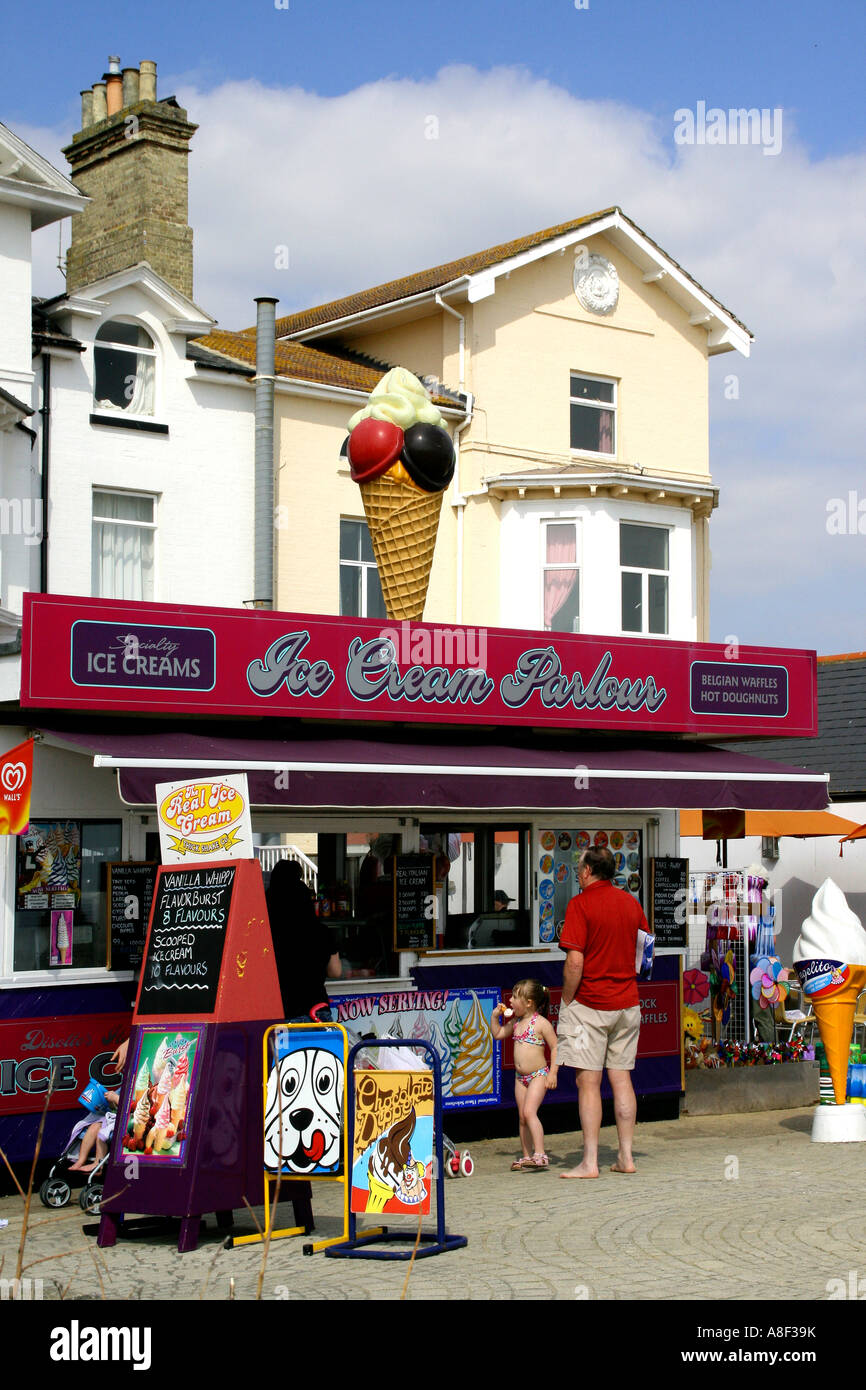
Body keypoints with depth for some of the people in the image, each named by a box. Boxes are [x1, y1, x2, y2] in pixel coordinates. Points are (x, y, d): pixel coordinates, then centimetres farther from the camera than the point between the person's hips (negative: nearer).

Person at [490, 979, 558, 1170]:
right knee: (522, 1117, 8)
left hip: (538, 1075, -7)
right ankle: (527, 1156, 15)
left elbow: (555, 1047, -10)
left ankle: (540, 1154, -21)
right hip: (520, 1077, 7)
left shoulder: (541, 1023, -12)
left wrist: (553, 1072, -15)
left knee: (529, 1112, -20)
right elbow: (498, 1034, 25)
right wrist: (495, 1016, 11)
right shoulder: (515, 1022, 9)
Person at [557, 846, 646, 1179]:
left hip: (590, 1003, -6)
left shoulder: (580, 904, -10)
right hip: (627, 1002, 6)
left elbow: (575, 962, -16)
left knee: (588, 1082, -3)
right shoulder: (631, 902, 9)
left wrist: (566, 1001, -7)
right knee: (621, 1079, 9)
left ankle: (589, 1162, -3)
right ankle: (626, 1157, 11)